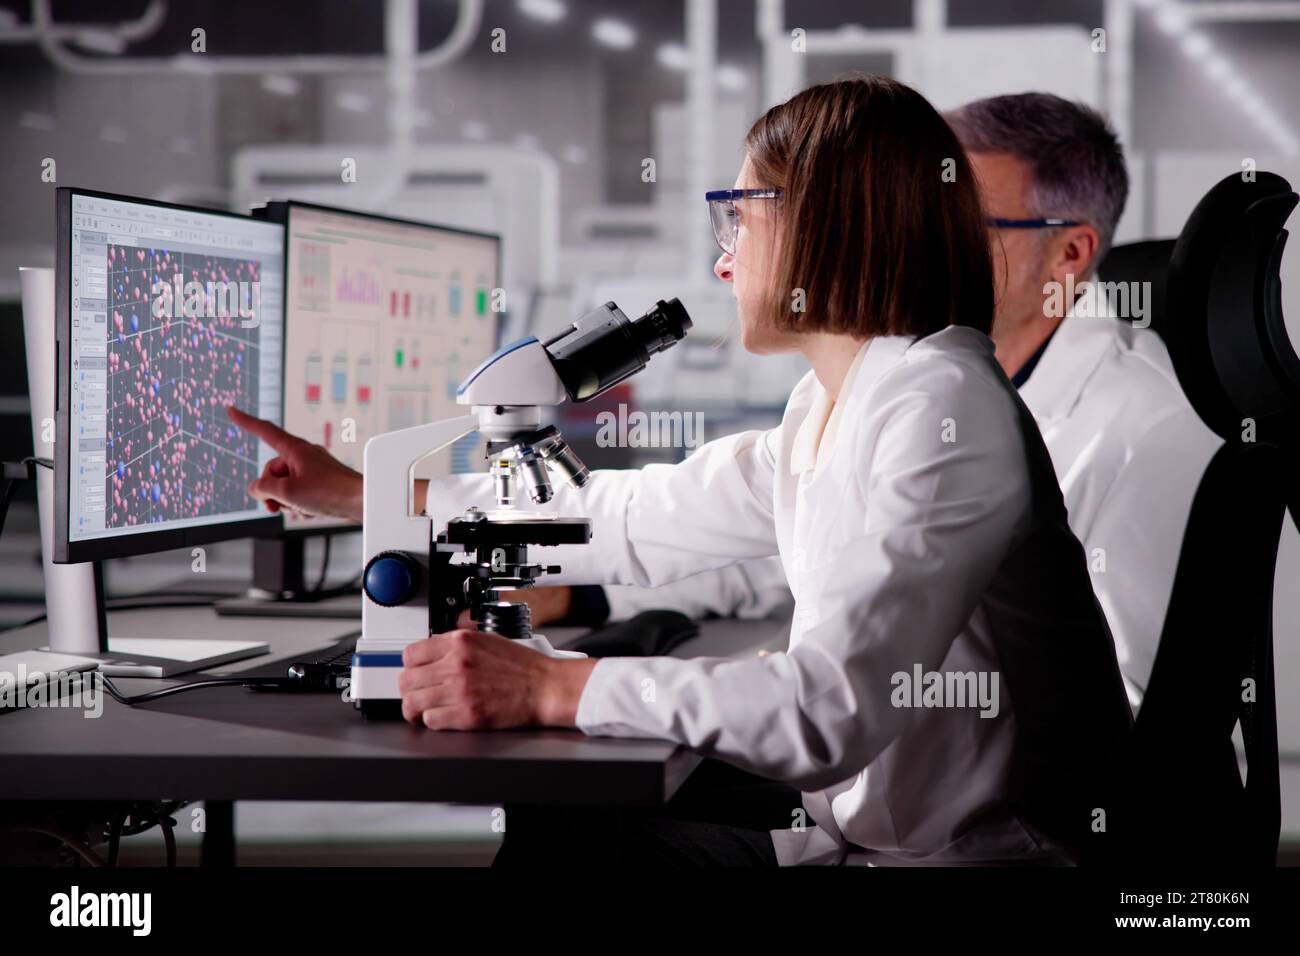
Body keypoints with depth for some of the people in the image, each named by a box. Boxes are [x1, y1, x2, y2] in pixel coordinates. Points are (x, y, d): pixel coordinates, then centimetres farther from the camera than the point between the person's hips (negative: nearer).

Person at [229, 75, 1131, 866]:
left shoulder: (944, 408, -20)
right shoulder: (830, 409, 11)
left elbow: (834, 706, -30)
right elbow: (634, 520, 18)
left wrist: (550, 689, -30)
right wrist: (360, 493, 22)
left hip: (964, 849, -8)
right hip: (871, 817, 9)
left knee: (562, 843, -8)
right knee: (553, 817, 10)